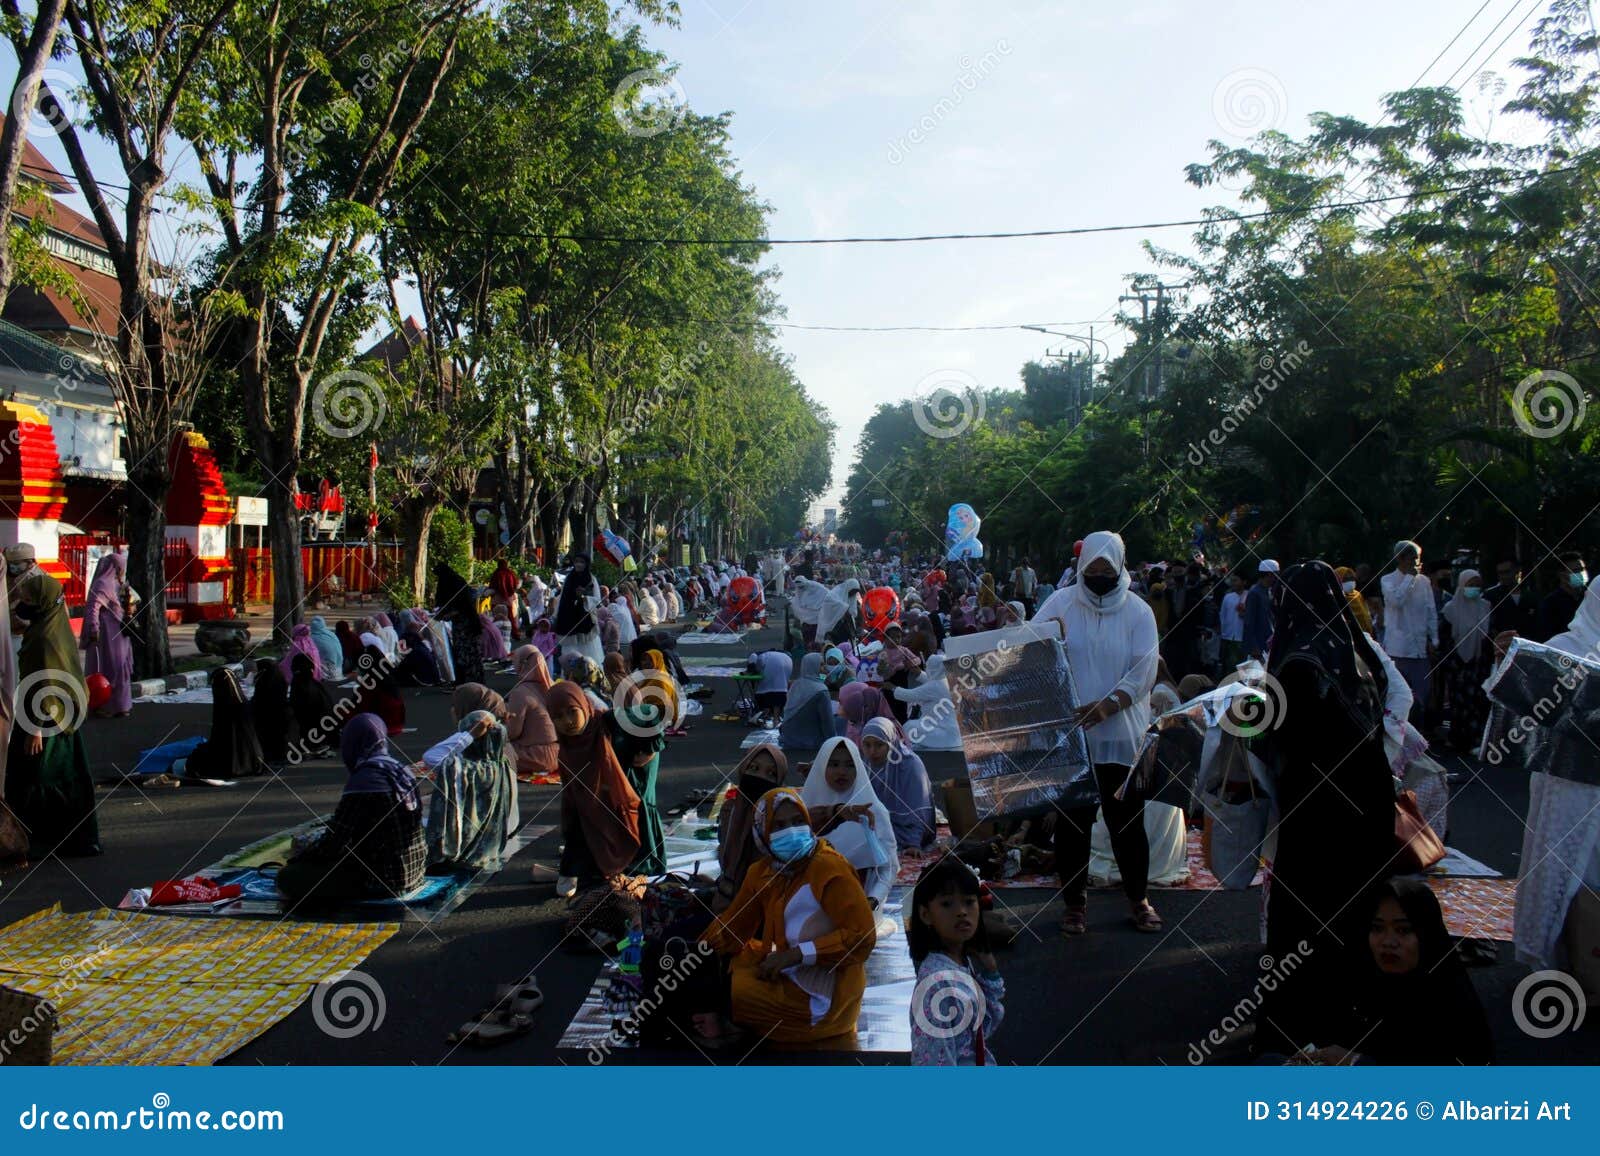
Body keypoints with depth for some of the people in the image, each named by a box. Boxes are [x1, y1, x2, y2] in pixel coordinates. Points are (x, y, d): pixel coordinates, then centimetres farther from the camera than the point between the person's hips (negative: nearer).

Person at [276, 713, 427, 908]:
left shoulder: (363, 780, -18)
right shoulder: (401, 770, 7)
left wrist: (293, 863, 1)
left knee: (289, 877, -10)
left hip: (382, 880, -9)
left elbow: (334, 840, -15)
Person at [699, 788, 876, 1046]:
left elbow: (862, 936, -21)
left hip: (819, 998, -8)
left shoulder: (829, 869, -17)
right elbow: (733, 927, 12)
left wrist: (797, 954, -24)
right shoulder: (762, 872, 4)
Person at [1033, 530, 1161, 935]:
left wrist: (1109, 705, -21)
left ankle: (1138, 898, 25)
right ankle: (1075, 901, 19)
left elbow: (1144, 671, -7)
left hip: (1121, 736, 0)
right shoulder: (1060, 604, 3)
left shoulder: (1138, 612, 2)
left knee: (1127, 821, 7)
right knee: (1072, 821, 5)